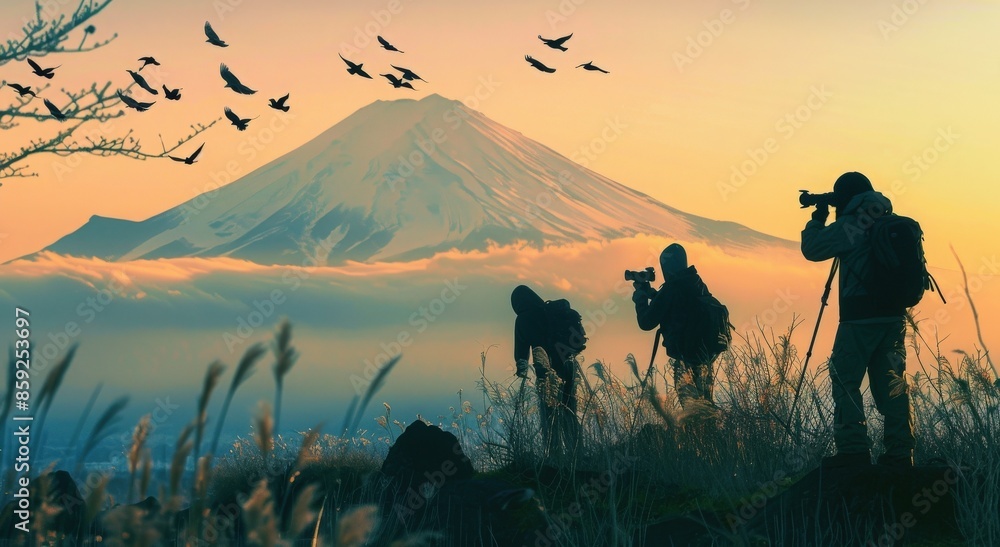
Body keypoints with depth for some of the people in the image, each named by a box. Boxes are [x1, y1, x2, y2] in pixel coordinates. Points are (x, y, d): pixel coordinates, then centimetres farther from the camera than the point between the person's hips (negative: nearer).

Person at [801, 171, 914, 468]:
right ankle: (900, 451, 6)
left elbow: (812, 249, -5)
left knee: (845, 381, 0)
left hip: (860, 317, -7)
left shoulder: (851, 224, -9)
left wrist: (817, 218, 12)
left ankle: (853, 449, -8)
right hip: (894, 315, 7)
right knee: (891, 384, 9)